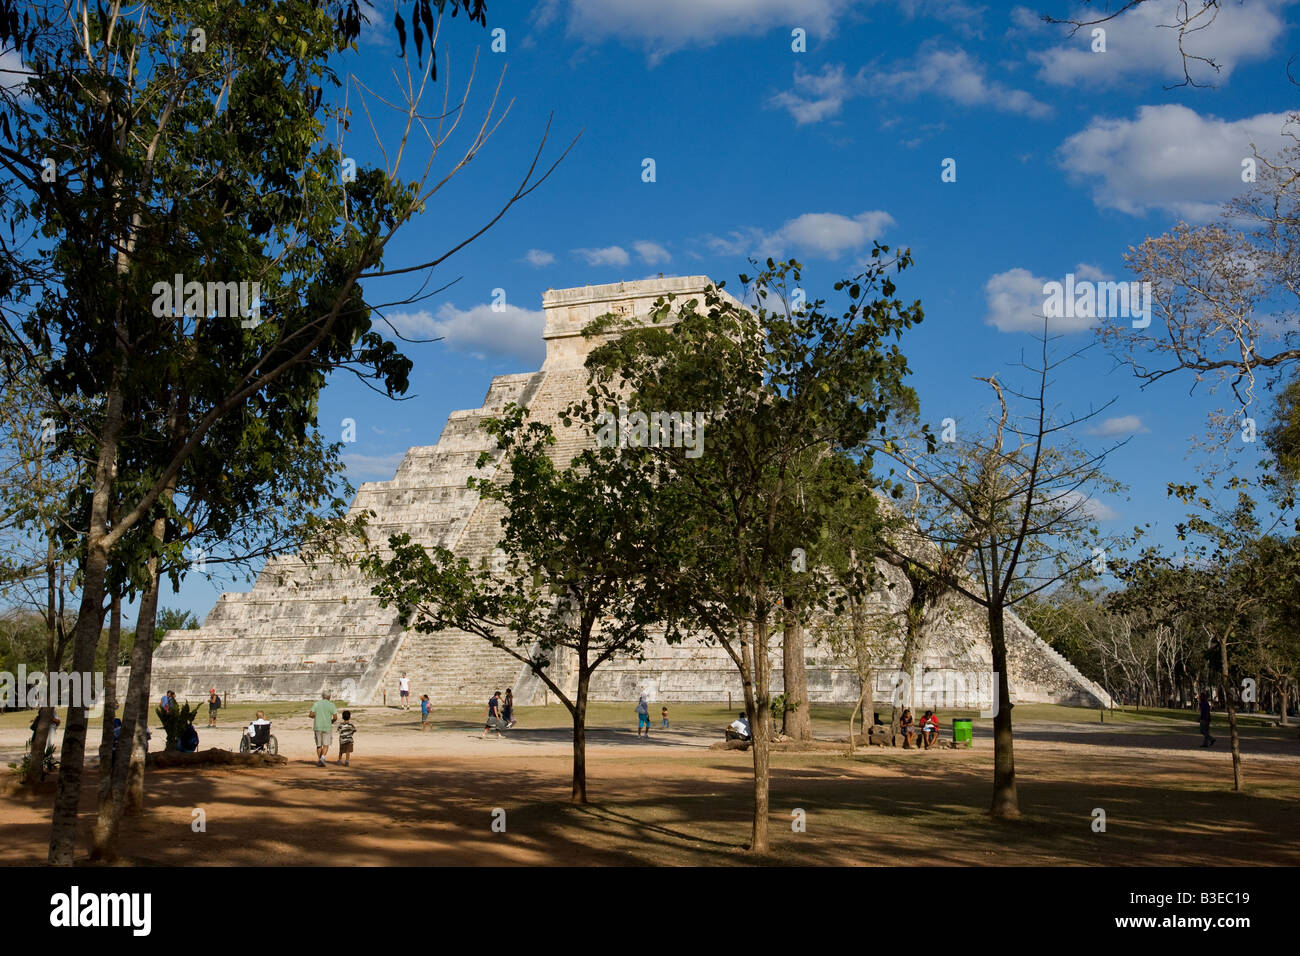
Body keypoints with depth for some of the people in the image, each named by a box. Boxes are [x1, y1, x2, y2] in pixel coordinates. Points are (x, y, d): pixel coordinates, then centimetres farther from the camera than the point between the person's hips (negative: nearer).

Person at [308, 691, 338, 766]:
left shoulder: (316, 704, 1)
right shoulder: (331, 705, -4)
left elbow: (311, 715, -6)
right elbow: (335, 717, -9)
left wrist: (310, 716, 18)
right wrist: (332, 721, 12)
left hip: (318, 727, 2)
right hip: (327, 727, -2)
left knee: (319, 745, 13)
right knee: (326, 745, 4)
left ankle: (319, 761, 12)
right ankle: (322, 757, -20)